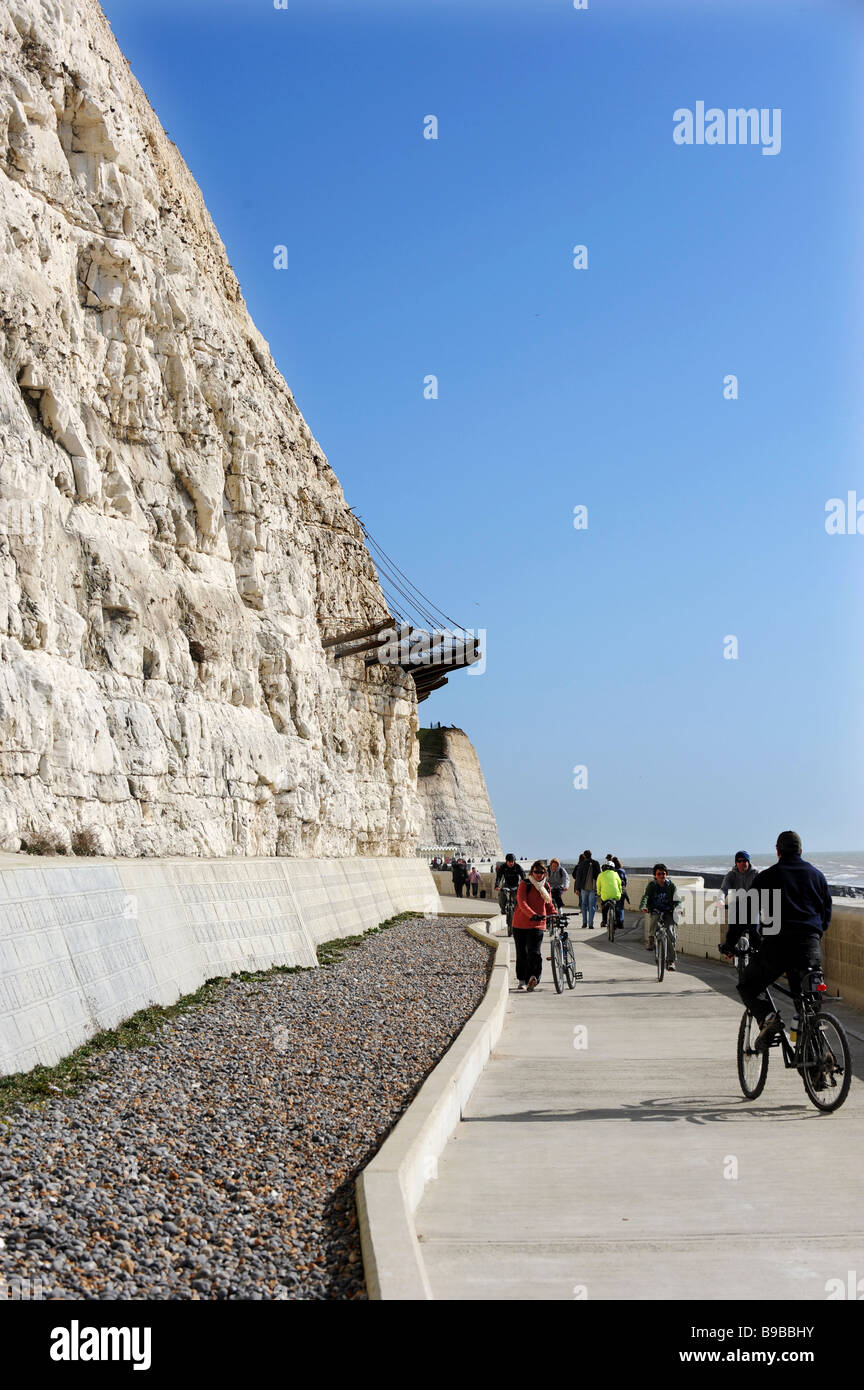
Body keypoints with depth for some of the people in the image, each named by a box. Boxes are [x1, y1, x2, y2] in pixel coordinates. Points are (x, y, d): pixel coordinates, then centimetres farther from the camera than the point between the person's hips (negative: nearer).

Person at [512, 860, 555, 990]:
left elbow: (549, 904, 21)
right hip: (521, 924, -2)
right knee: (522, 954, 8)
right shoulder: (524, 884, -5)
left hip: (538, 924, 2)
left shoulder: (546, 886, 10)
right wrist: (532, 915, -31)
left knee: (535, 953, -15)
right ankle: (521, 980, 21)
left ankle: (532, 979, -17)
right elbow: (522, 902, -18)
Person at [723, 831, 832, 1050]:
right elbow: (827, 912, 19)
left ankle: (766, 1017, -12)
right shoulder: (817, 875, 14)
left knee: (748, 986, 16)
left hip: (776, 944, -3)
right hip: (810, 946, 3)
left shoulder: (767, 876, 5)